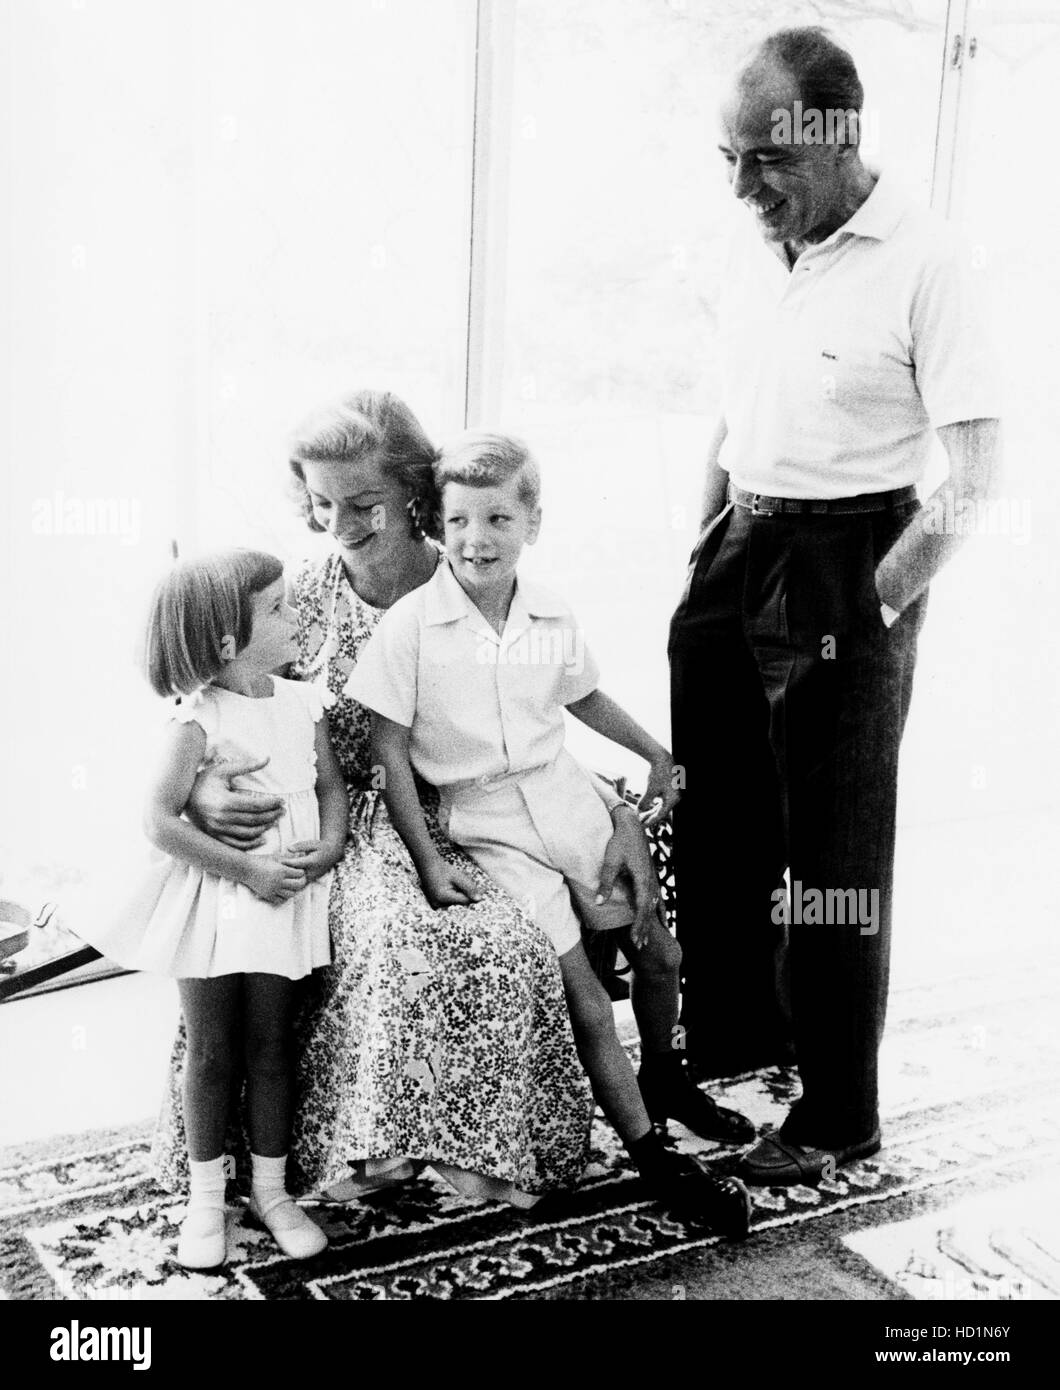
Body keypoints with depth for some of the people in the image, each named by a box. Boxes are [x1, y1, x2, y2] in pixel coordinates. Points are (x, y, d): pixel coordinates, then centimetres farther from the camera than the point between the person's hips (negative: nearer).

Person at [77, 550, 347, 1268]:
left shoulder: (303, 702, 1)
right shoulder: (200, 718, -14)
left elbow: (332, 785, 9)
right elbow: (162, 821, -17)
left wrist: (330, 845, -11)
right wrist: (248, 869, -20)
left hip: (285, 896, 4)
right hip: (215, 897, -3)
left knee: (271, 1046, 11)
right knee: (212, 1052, 8)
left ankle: (271, 1189, 25)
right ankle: (206, 1197, 23)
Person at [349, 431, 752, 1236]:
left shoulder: (553, 621, -2)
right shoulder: (410, 626, -14)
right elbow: (390, 753, -10)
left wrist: (657, 755, 20)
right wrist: (428, 861, -13)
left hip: (571, 801, 4)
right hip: (488, 828, -4)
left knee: (658, 953, 9)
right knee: (585, 1000, -7)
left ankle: (666, 1071, 39)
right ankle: (654, 1160, 5)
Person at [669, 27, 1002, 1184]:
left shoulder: (922, 265, -13)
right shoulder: (751, 253, 7)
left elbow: (975, 473, -15)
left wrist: (867, 608, -18)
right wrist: (707, 559, 11)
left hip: (849, 563, -6)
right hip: (740, 552, 7)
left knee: (834, 852, 2)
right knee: (715, 824, 14)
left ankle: (839, 1115, 18)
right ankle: (723, 1043, 34)